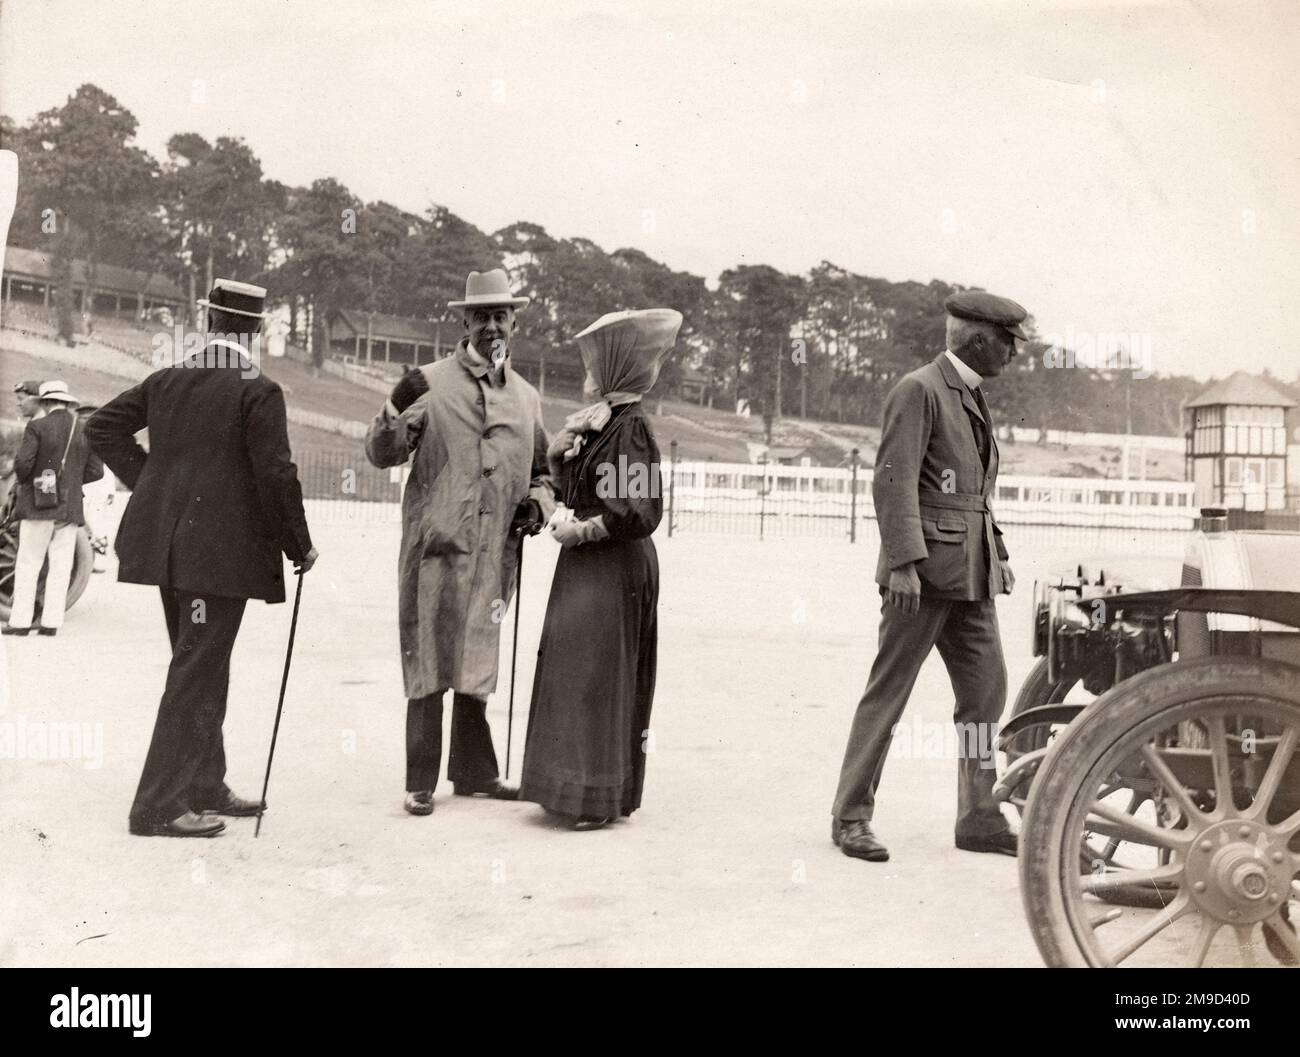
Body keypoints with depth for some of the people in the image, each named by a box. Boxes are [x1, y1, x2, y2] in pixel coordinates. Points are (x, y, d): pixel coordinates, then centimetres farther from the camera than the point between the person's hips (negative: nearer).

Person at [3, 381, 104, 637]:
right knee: (60, 566, 4)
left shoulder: (37, 426, -5)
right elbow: (96, 471, 5)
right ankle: (51, 622, 2)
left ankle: (21, 621, -1)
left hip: (39, 504, -3)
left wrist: (21, 480, 7)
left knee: (28, 564, 1)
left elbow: (23, 462, -13)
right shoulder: (85, 431, 7)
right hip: (70, 507, 3)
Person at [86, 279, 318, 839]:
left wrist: (148, 482, 17)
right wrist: (300, 546, -5)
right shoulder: (258, 392, -12)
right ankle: (160, 806, 3)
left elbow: (102, 425, 14)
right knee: (198, 674, -1)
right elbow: (275, 474, -16)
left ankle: (205, 785, 29)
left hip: (169, 543, 7)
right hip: (223, 549, -7)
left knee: (199, 666, 18)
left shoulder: (167, 379, 8)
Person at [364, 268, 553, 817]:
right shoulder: (428, 383, 1)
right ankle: (420, 782, 6)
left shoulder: (526, 398, 15)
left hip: (494, 552, 4)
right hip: (436, 545, -4)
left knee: (476, 664, 13)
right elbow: (381, 454, 1)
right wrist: (396, 415, -19)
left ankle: (474, 771, 25)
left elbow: (540, 470, 26)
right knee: (430, 664, -3)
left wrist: (537, 503, 6)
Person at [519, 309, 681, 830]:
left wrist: (581, 531, -15)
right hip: (587, 567, 9)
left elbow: (642, 513, -23)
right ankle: (578, 784, 27)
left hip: (613, 569, -9)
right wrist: (562, 449, 1)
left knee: (600, 675, -1)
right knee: (573, 669, 15)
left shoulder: (630, 427, -18)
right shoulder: (601, 421, 10)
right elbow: (573, 488, 17)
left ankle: (600, 795, 11)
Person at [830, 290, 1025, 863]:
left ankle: (980, 818, 18)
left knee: (986, 690, 8)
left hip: (971, 569, 9)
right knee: (888, 691, -3)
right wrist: (903, 562, -23)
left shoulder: (972, 396, 20)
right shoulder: (919, 390, -8)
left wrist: (996, 553, 18)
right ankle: (851, 817, 6)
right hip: (925, 567, -9)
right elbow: (893, 480, -16)